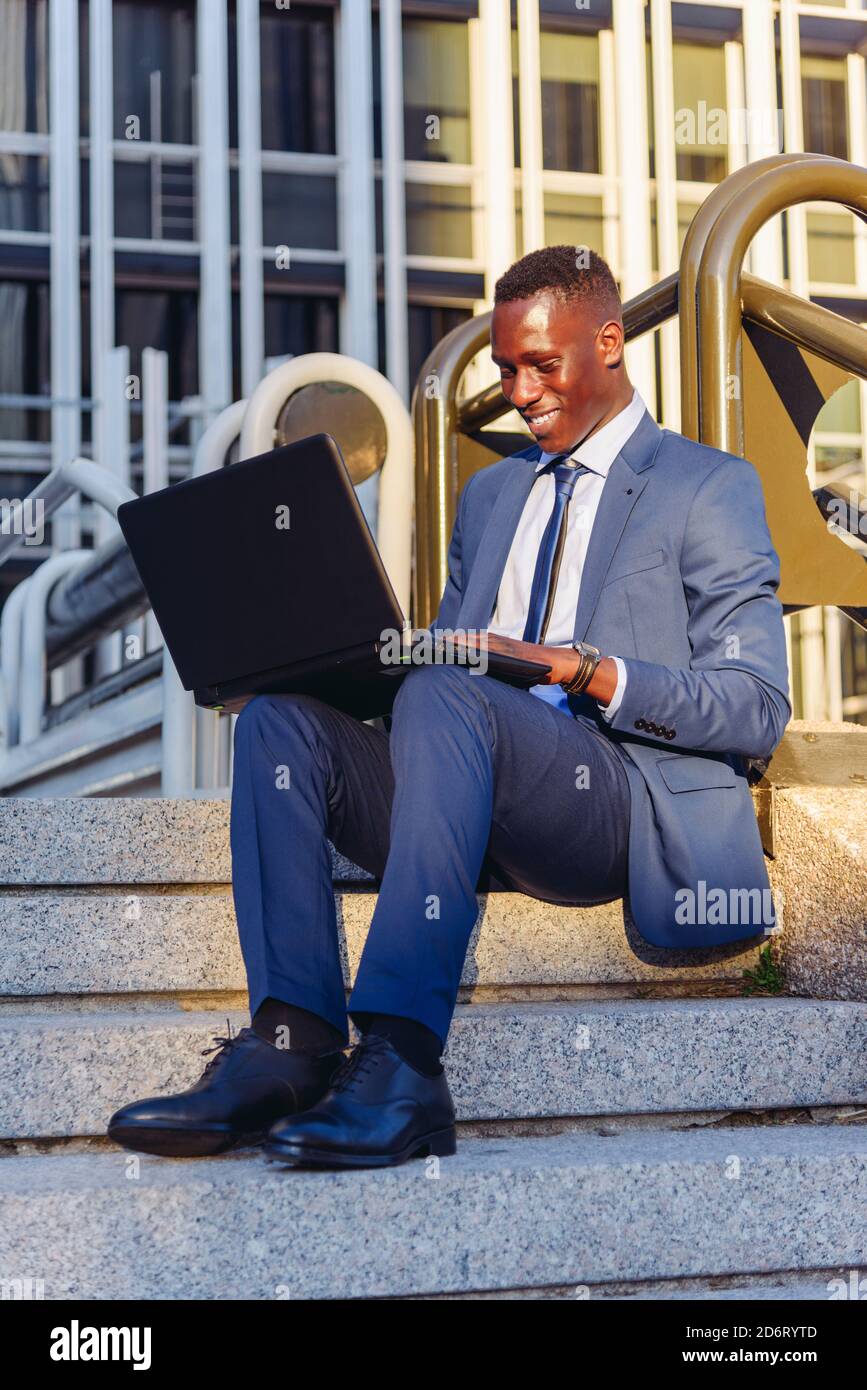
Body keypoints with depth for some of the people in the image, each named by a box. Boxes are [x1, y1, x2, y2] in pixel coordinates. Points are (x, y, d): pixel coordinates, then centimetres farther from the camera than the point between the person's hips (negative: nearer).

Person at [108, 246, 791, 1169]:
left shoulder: (710, 488, 8)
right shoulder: (489, 493, 29)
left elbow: (758, 710, -1)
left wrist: (593, 674, -15)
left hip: (628, 805, -6)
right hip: (473, 793, 6)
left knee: (444, 698, -35)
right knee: (280, 719, -18)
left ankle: (403, 1063, -43)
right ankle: (291, 1042, -32)